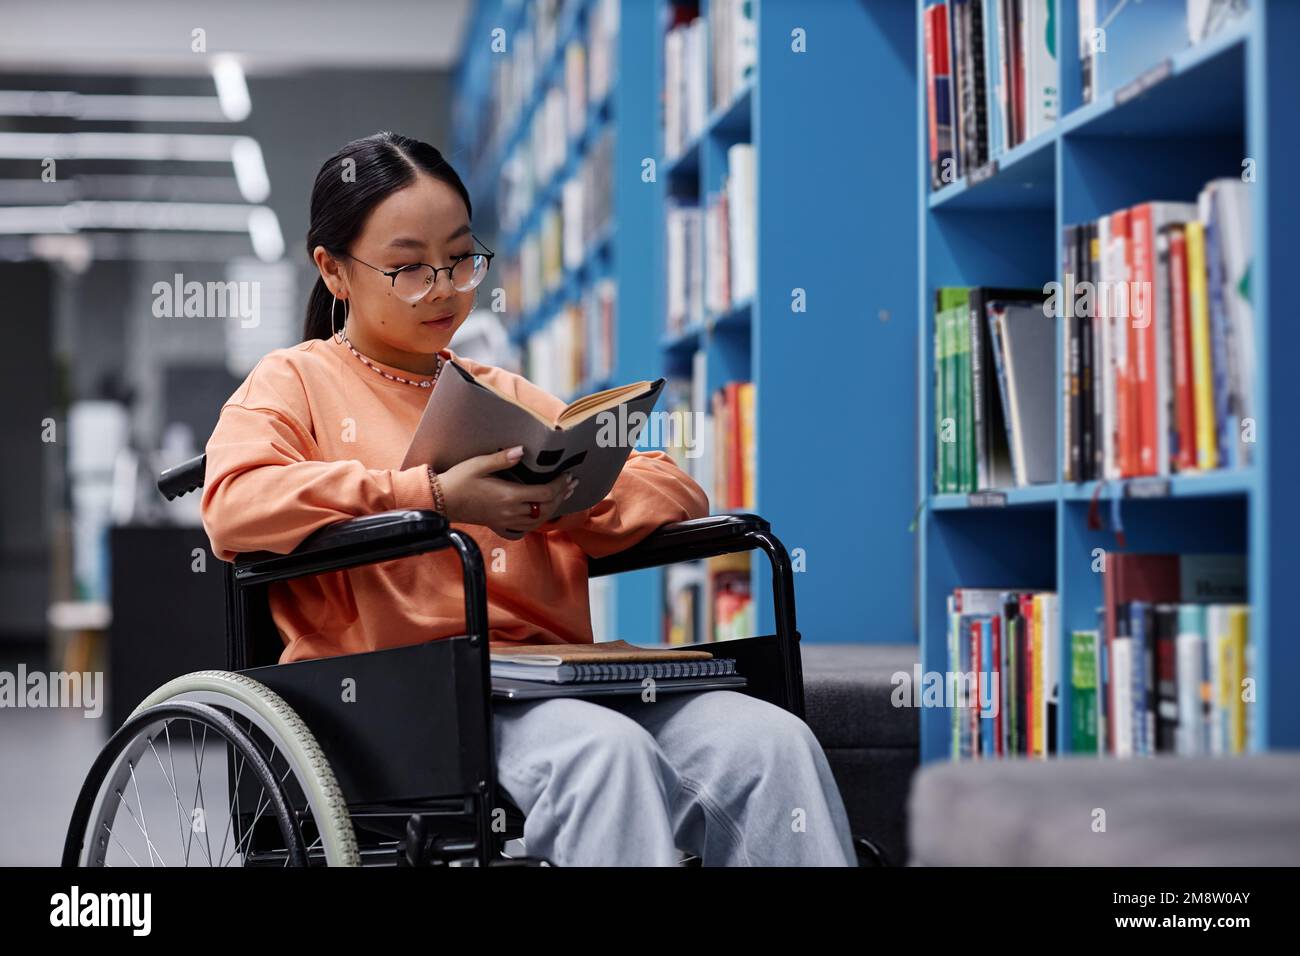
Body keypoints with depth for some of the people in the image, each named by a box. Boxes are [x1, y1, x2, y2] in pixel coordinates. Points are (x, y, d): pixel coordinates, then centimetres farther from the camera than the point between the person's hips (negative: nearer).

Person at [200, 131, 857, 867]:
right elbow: (234, 504, -9)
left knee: (772, 741, -23)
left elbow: (675, 489, 22)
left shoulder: (506, 395, 29)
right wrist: (433, 497, -16)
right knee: (607, 752, -36)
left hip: (552, 684, 5)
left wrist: (570, 497, -2)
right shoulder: (296, 381, 14)